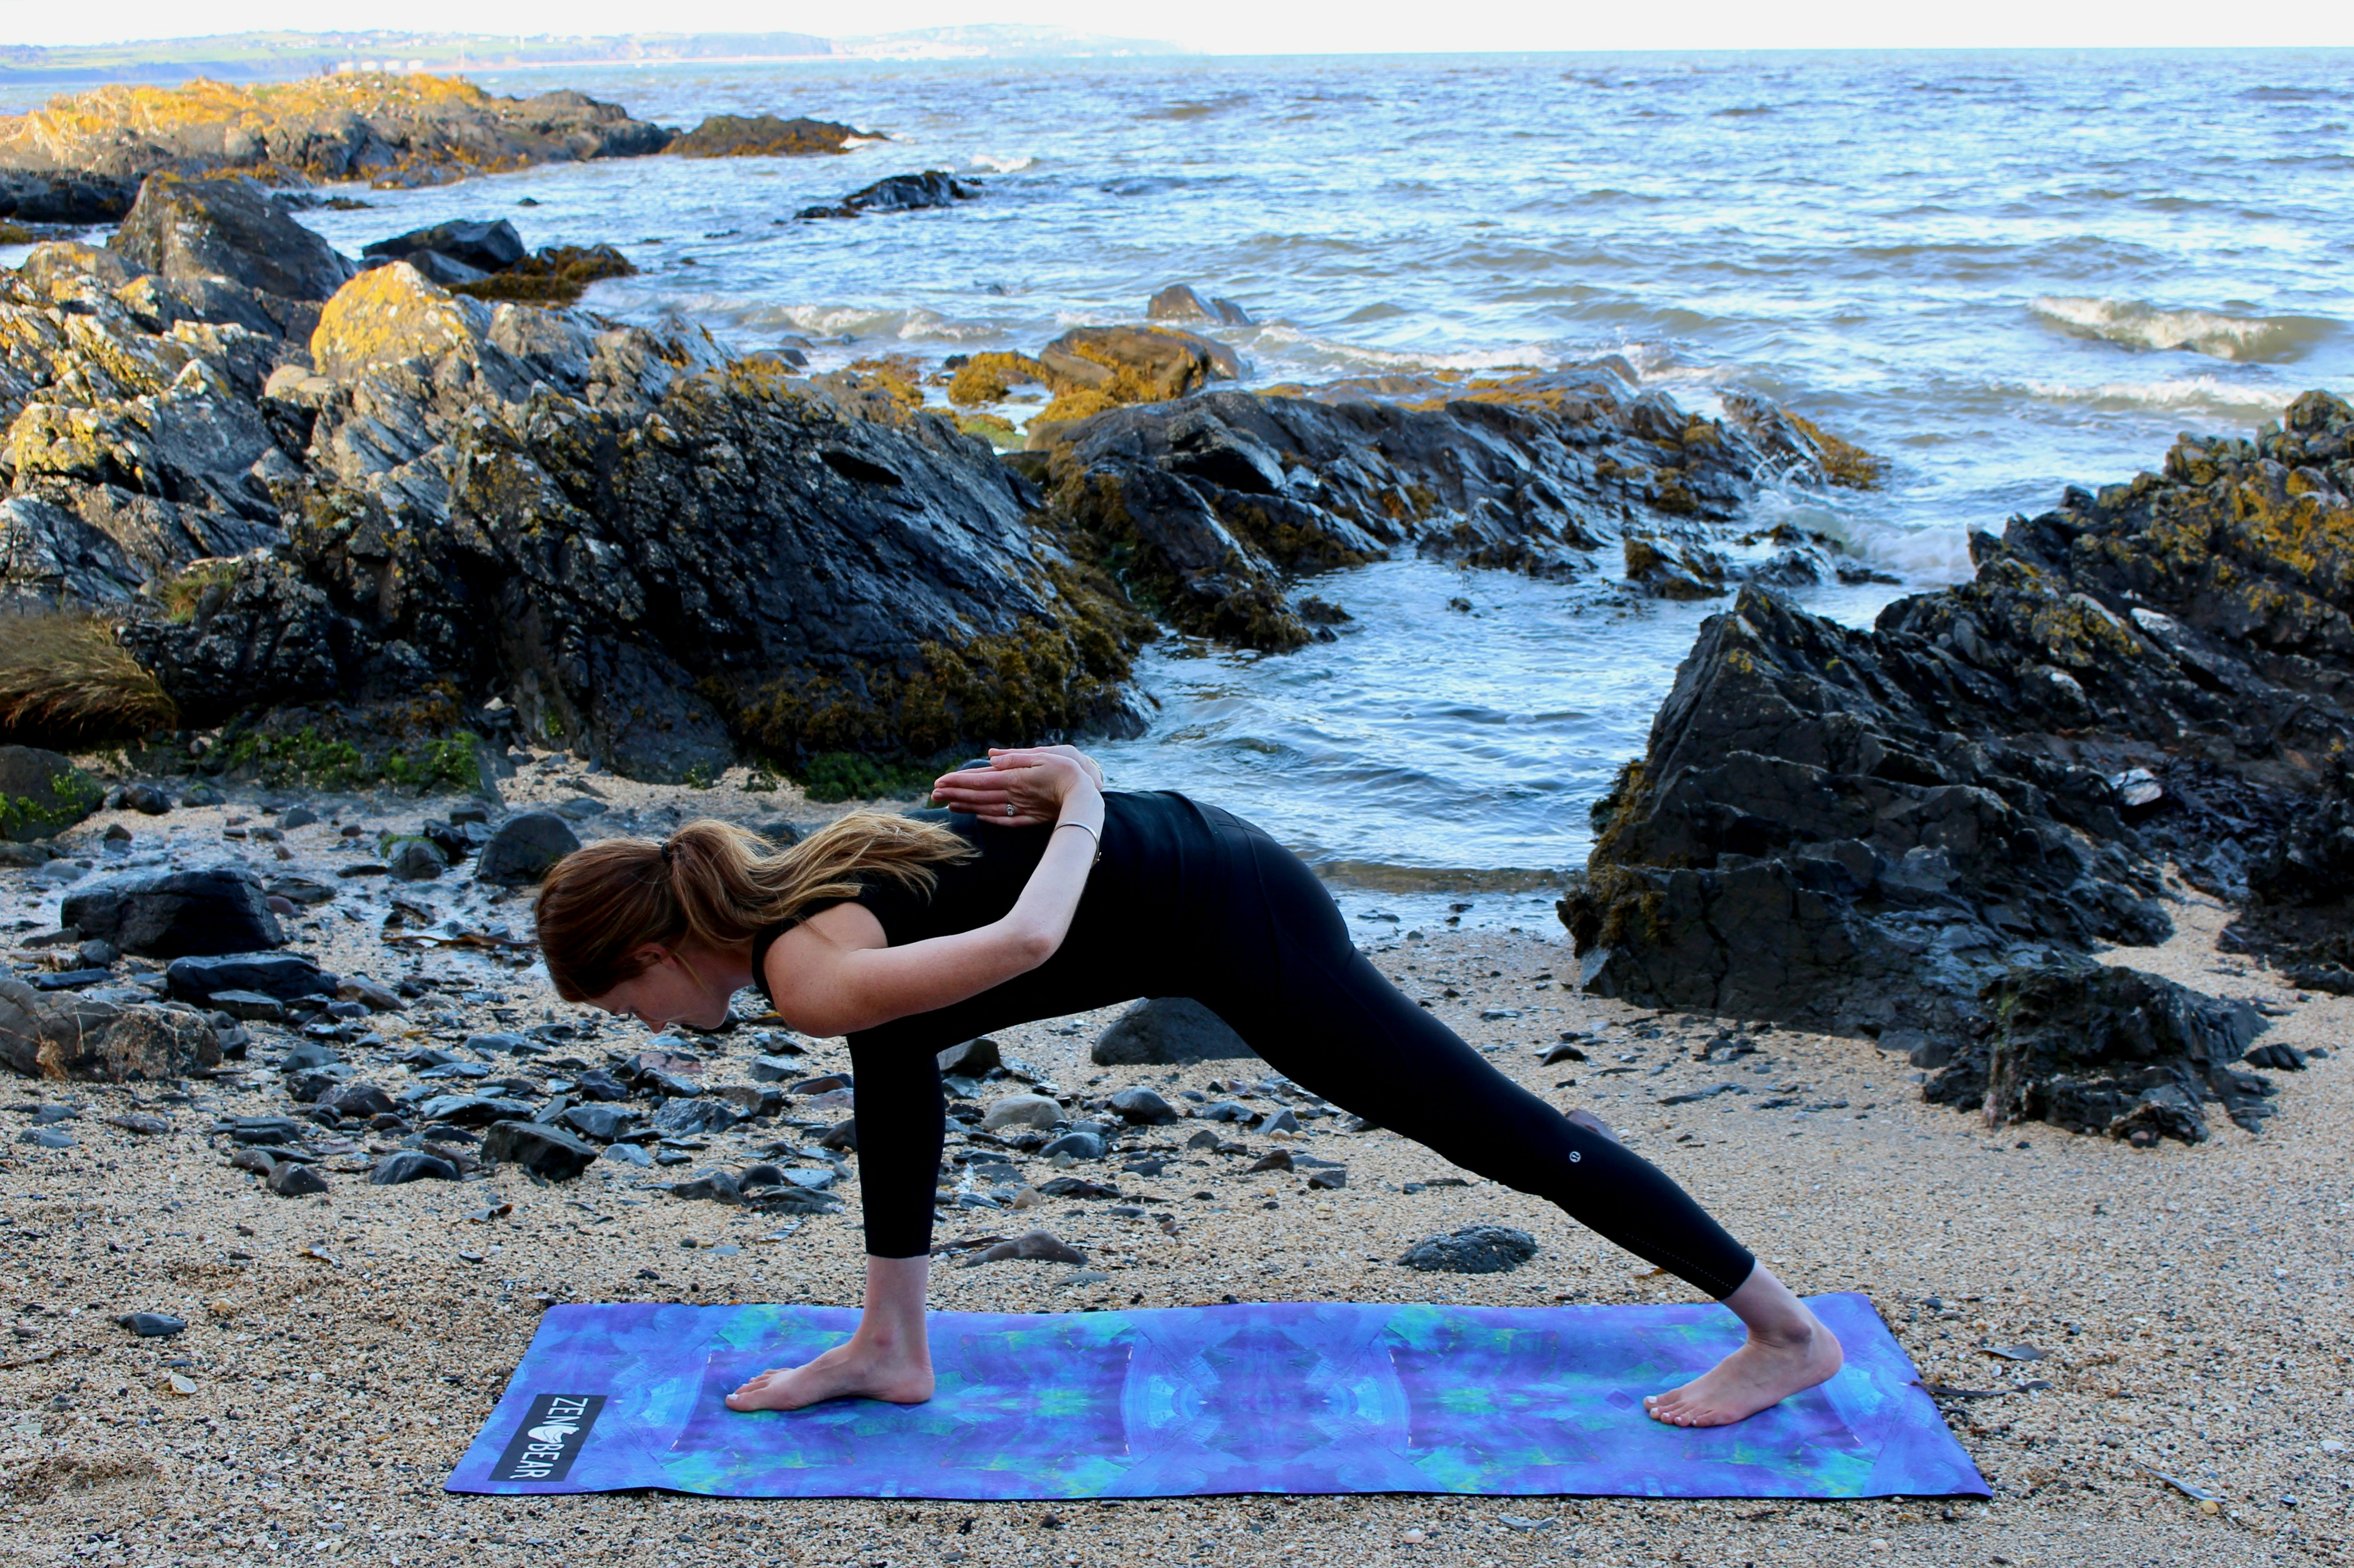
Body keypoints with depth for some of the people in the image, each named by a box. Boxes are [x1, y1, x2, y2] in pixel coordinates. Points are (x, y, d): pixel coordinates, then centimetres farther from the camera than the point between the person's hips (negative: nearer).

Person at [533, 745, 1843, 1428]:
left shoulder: (807, 982, -17)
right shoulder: (792, 888, 10)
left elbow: (1022, 943, -30)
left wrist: (1080, 807, -15)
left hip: (1223, 920, -10)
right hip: (1185, 849, 10)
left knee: (1499, 1134, 0)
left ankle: (1789, 1336, 12)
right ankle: (892, 1349, 24)